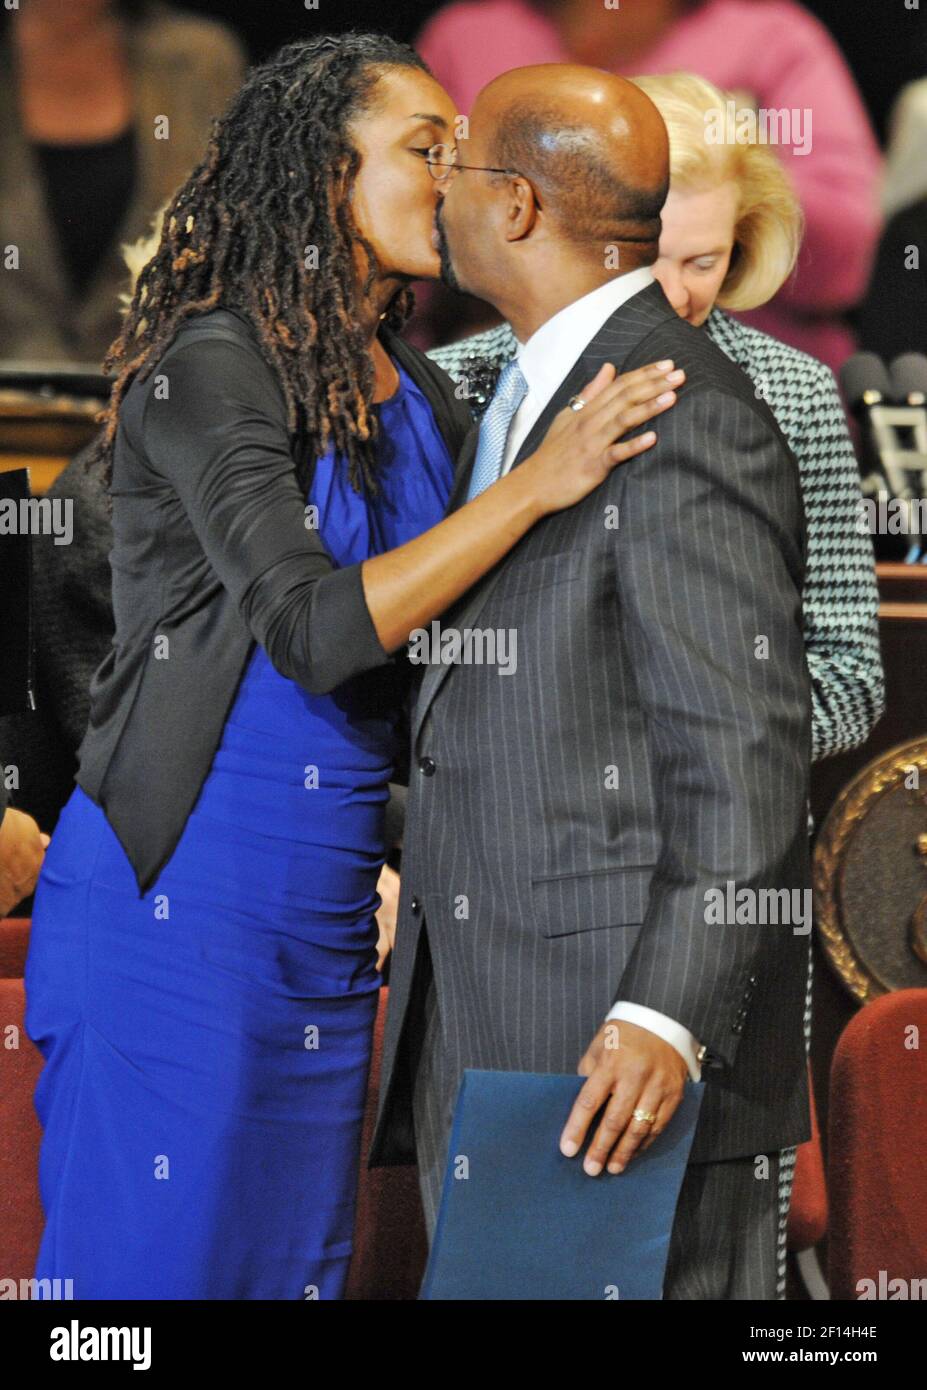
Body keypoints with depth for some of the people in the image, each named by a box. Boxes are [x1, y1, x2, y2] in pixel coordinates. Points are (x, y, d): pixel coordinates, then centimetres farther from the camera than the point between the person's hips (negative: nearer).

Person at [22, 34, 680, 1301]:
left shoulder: (417, 395, 12)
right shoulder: (211, 364, -12)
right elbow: (316, 631, -22)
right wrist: (538, 482, -23)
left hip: (328, 918, 8)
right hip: (176, 899, -8)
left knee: (292, 1257, 11)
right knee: (161, 1258, -4)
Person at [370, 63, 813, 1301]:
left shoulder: (684, 418, -15)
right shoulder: (523, 402, 17)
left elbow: (746, 753, -19)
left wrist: (666, 1019, -25)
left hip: (622, 1030, -10)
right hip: (480, 1024, 10)